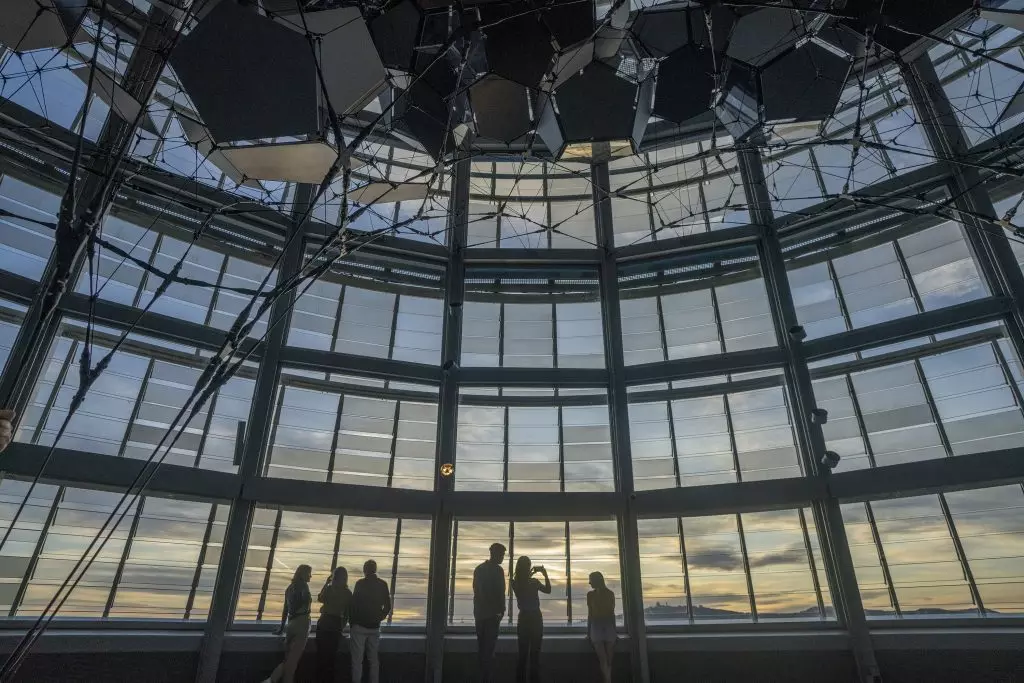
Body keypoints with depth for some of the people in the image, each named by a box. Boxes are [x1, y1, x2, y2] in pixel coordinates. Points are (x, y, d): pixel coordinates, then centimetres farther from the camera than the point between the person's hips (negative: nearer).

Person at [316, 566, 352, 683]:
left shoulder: (329, 588, -11)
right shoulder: (348, 593, -5)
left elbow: (319, 599, 10)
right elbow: (347, 613, 1)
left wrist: (326, 583, 9)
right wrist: (343, 626, 15)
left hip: (324, 622, -2)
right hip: (337, 624, 2)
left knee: (321, 652, 11)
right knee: (331, 653, 13)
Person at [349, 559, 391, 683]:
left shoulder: (360, 584, -9)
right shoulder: (383, 585, 2)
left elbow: (353, 604, -9)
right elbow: (387, 607, 6)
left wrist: (352, 621, 4)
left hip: (360, 626, -4)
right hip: (375, 627, 4)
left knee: (357, 659, 2)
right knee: (374, 659, 13)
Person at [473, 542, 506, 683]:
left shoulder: (479, 568, 12)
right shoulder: (498, 570, -11)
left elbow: (477, 590, 14)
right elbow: (500, 593, -13)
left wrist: (478, 609, 16)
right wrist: (501, 610, -3)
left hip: (479, 612, 7)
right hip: (492, 613, -7)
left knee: (481, 646, 13)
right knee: (489, 647, -4)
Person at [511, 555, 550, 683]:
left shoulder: (534, 581, 9)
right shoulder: (516, 582, -1)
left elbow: (548, 591, 0)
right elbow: (530, 591, -18)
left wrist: (545, 575, -14)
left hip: (536, 618, 4)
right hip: (525, 619, -4)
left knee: (535, 653, 6)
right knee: (523, 653, -4)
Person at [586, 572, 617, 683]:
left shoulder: (610, 594, 5)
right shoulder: (590, 595, 7)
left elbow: (612, 613, 10)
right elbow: (590, 614, 11)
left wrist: (614, 630, 12)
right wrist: (588, 632, 11)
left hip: (608, 626, 0)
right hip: (596, 627, 0)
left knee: (608, 659, -3)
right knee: (603, 659, -12)